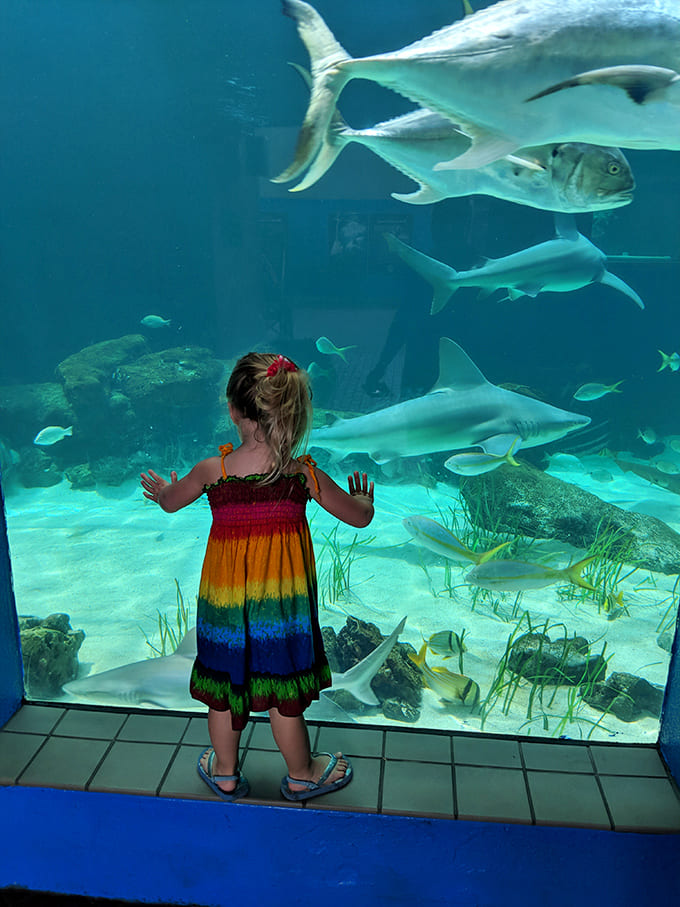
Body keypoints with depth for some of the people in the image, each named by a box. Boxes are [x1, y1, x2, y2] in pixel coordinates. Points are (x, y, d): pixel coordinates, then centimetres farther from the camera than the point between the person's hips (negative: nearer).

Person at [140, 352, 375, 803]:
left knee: (225, 686, 20)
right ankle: (302, 776, 35)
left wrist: (161, 489, 34)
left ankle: (225, 773, 40)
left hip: (226, 596, 1)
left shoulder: (211, 471, -11)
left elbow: (170, 501, 10)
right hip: (284, 598, -1)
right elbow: (359, 517, -2)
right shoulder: (303, 473, -13)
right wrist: (364, 498, 22)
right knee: (285, 691, 15)